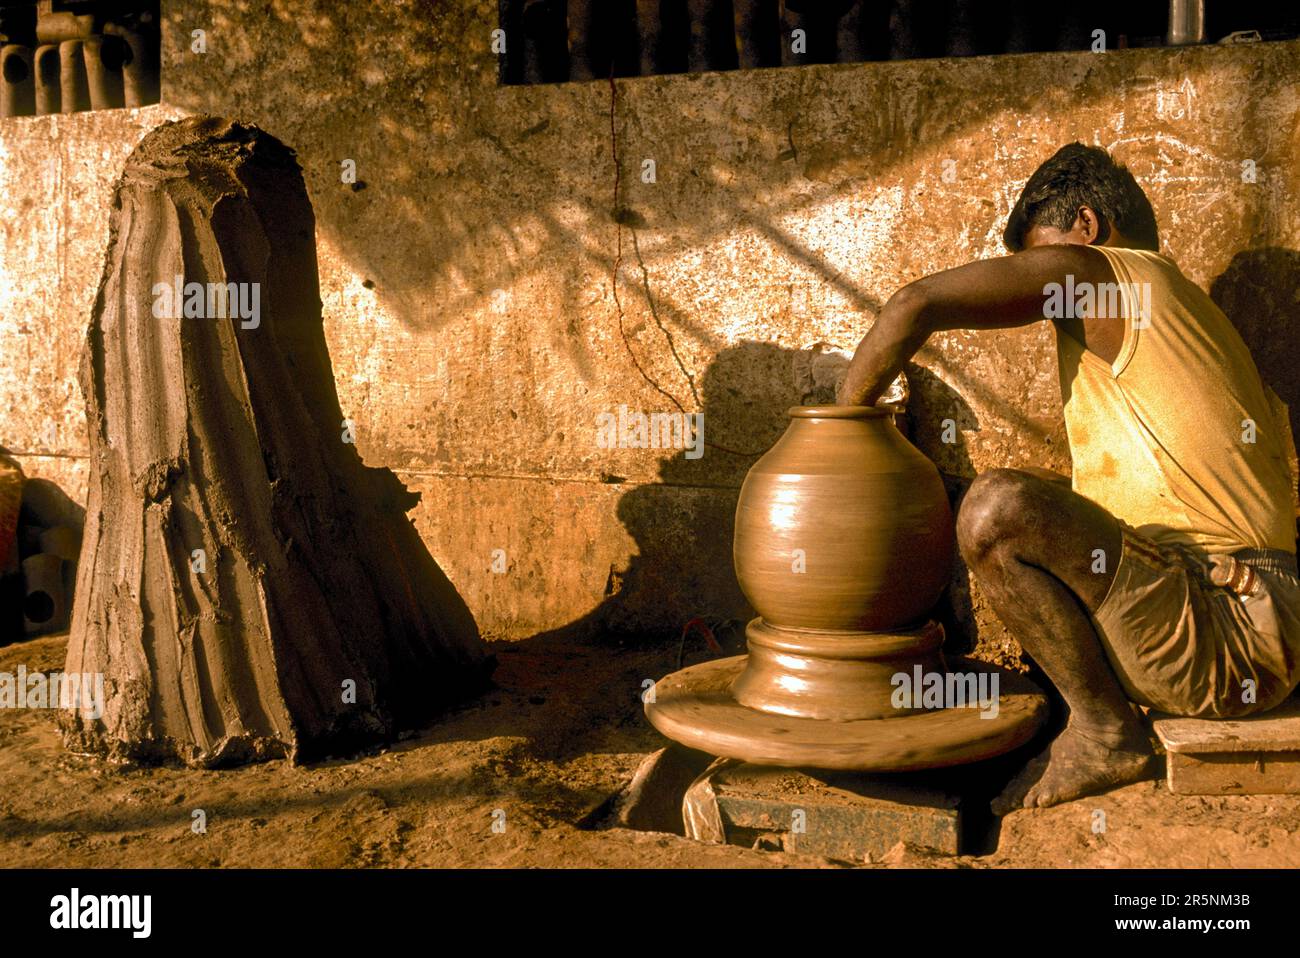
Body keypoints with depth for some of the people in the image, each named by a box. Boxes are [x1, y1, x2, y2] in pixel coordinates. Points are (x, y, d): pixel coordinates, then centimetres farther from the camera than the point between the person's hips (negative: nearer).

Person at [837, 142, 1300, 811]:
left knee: (998, 509, -26)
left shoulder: (1091, 268, -4)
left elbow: (916, 305, -14)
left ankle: (1103, 732, -9)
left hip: (1225, 637, -10)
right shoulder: (1196, 314, 24)